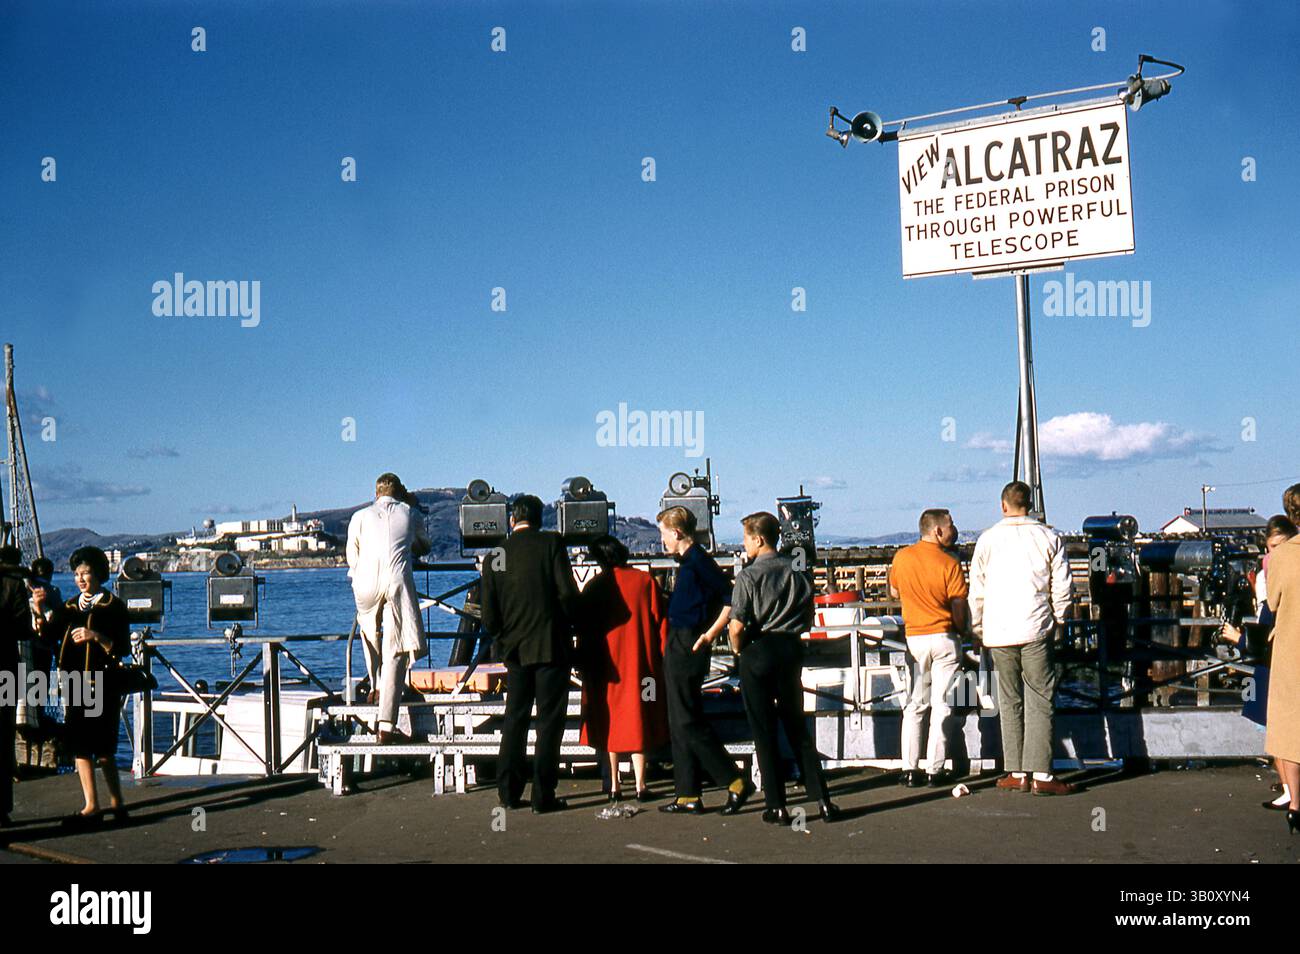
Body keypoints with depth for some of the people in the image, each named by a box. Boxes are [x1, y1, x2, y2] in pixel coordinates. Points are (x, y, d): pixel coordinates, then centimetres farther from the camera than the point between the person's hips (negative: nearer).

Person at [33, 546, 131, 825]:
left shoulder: (113, 606, -1)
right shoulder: (70, 606, 14)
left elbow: (123, 648, -6)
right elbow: (47, 635, 2)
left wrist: (97, 636, -20)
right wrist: (40, 612, -14)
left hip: (102, 684, -6)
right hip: (75, 683, 6)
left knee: (102, 747, -5)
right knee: (79, 745, 4)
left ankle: (116, 802, 6)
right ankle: (91, 805, 8)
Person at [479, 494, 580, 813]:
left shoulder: (494, 556, 3)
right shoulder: (551, 543, -6)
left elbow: (489, 616, 3)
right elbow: (568, 594, -13)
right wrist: (571, 623, 5)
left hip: (514, 649, 4)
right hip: (551, 646, -3)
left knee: (515, 719, 14)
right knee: (549, 721, 2)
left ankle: (508, 791, 15)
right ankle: (543, 796, 2)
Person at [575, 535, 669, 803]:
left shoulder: (594, 587, -2)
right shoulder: (646, 581, -3)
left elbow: (583, 629, 0)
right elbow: (661, 622, -3)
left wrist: (586, 665, 7)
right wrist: (664, 659, 3)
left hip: (607, 664, 0)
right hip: (642, 662, 0)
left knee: (610, 722, 11)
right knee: (638, 720, 6)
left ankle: (614, 785, 11)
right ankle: (640, 785, 2)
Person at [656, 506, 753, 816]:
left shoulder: (698, 560, -14)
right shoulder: (687, 562, 15)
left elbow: (731, 599, -20)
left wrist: (710, 634, -18)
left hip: (688, 648, -10)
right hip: (678, 648, 10)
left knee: (688, 722, -8)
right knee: (681, 724, 11)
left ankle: (735, 782, -3)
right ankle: (688, 796, 15)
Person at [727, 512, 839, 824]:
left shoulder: (748, 576, -11)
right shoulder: (797, 572, 5)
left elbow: (736, 626, -17)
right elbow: (808, 620, 9)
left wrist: (738, 649, 0)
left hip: (758, 651, -5)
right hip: (791, 649, 5)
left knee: (764, 732, 4)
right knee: (798, 728, 13)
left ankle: (776, 807, 5)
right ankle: (822, 800, 9)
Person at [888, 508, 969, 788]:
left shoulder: (901, 557, -1)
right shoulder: (949, 563, -13)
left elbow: (894, 592, 13)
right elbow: (959, 607, -9)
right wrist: (961, 631, 9)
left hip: (913, 637, 3)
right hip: (944, 638, -3)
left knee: (915, 705, 11)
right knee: (941, 705, 4)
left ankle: (910, 769, 8)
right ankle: (935, 769, 5)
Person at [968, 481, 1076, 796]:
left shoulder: (987, 539, 3)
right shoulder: (1048, 537, 1)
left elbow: (976, 590, 6)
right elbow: (1063, 586, 2)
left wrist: (978, 628, 16)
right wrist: (1058, 619, 17)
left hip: (998, 632, 1)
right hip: (1036, 629, -1)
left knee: (1009, 702, 9)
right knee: (1039, 701, 0)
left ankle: (1016, 773, 9)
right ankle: (1040, 775, -5)